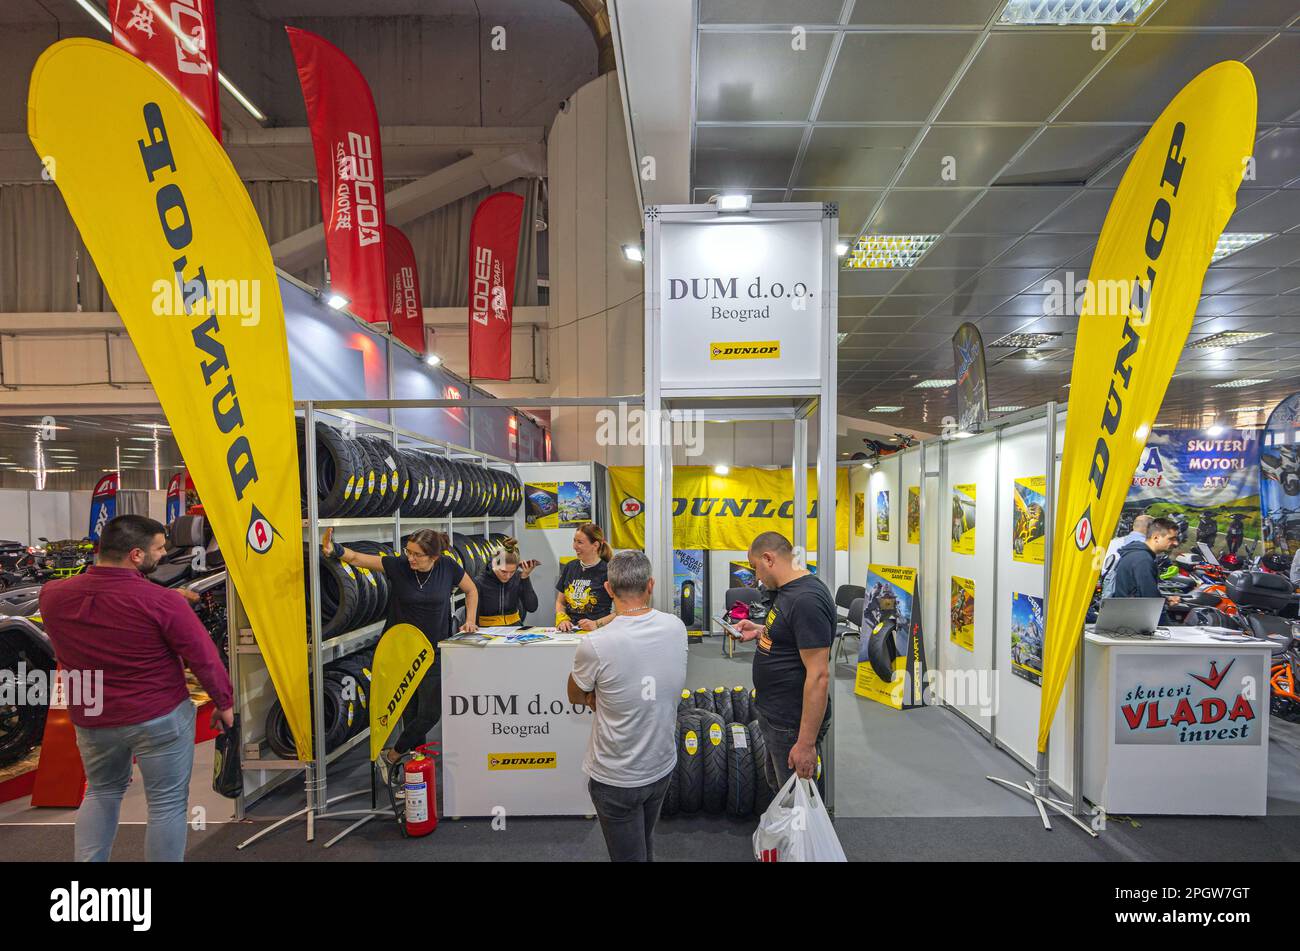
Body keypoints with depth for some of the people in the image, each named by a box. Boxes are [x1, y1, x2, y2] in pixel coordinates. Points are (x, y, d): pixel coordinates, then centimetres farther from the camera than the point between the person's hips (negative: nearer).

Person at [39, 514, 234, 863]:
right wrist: (224, 702, 0)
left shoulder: (52, 595, -8)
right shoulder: (162, 601, -24)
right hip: (161, 717, -5)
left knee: (101, 792, 28)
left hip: (91, 719, 5)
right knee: (168, 804, 9)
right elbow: (205, 658, -18)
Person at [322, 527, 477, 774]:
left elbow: (471, 590, 7)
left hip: (435, 652, 0)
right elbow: (357, 558, -20)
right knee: (410, 712, 8)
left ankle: (392, 755, 21)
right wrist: (335, 550, -39)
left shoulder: (448, 567, -10)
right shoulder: (398, 566, -12)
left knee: (430, 713, 0)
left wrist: (470, 620, -2)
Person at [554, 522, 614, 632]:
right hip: (569, 631, 5)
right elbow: (560, 602, 21)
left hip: (597, 632, -5)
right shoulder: (570, 567, 14)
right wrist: (562, 619, 2)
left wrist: (597, 624, -17)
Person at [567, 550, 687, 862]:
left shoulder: (594, 646, -27)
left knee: (628, 855, 15)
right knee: (645, 846, 27)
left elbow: (576, 697, -7)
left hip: (616, 779, -4)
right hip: (663, 766, 5)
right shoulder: (676, 628, -13)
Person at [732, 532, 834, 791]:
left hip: (792, 722, -10)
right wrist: (760, 631, 9)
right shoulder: (787, 591, 6)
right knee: (776, 782, 27)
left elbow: (819, 675, -28)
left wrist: (807, 743, -25)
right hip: (773, 713, 10)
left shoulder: (807, 599, -26)